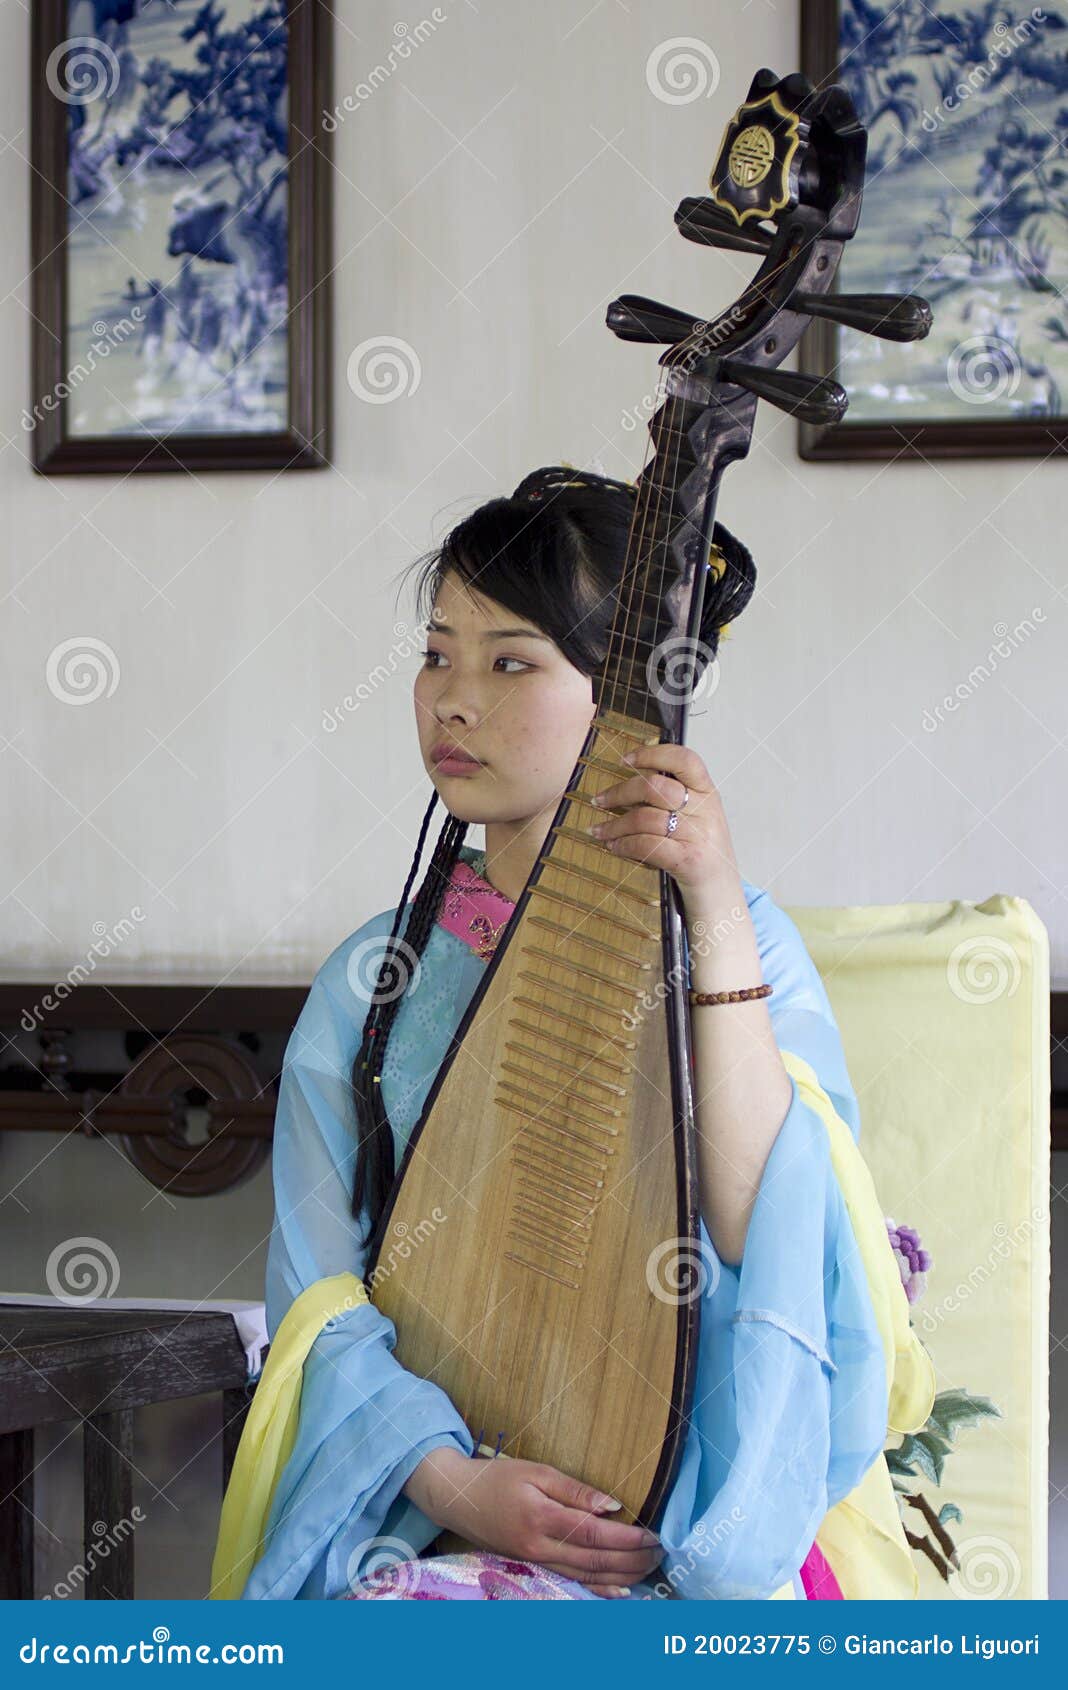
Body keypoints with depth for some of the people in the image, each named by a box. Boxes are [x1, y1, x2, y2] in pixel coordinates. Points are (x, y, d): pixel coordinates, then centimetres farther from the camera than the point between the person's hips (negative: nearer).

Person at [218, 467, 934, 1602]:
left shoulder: (734, 941, 0)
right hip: (424, 1502, 2)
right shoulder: (375, 978, 7)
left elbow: (772, 1244, -15)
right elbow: (319, 1296, 3)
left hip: (698, 1525, -2)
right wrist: (453, 1478, -15)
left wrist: (718, 926, -22)